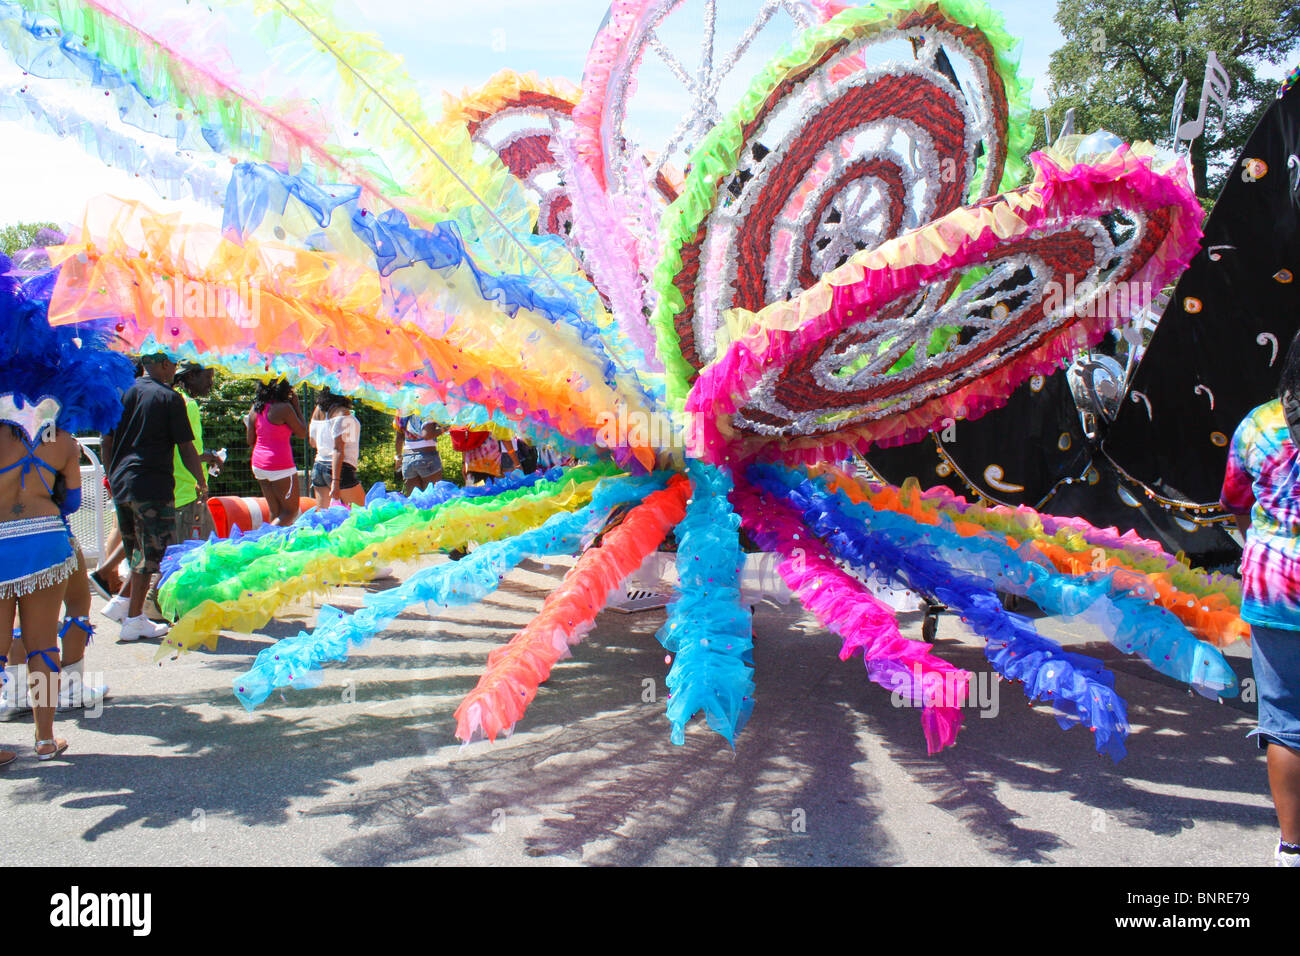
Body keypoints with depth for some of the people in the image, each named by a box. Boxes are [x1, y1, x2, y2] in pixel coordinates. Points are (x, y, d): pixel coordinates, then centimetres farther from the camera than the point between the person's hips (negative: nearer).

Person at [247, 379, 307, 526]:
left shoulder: (255, 409, 5)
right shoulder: (284, 408, -14)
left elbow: (250, 441, 10)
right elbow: (302, 433, -5)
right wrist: (296, 405, 0)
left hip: (258, 464, 7)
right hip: (280, 466, -7)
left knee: (275, 512, 13)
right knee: (291, 511, 3)